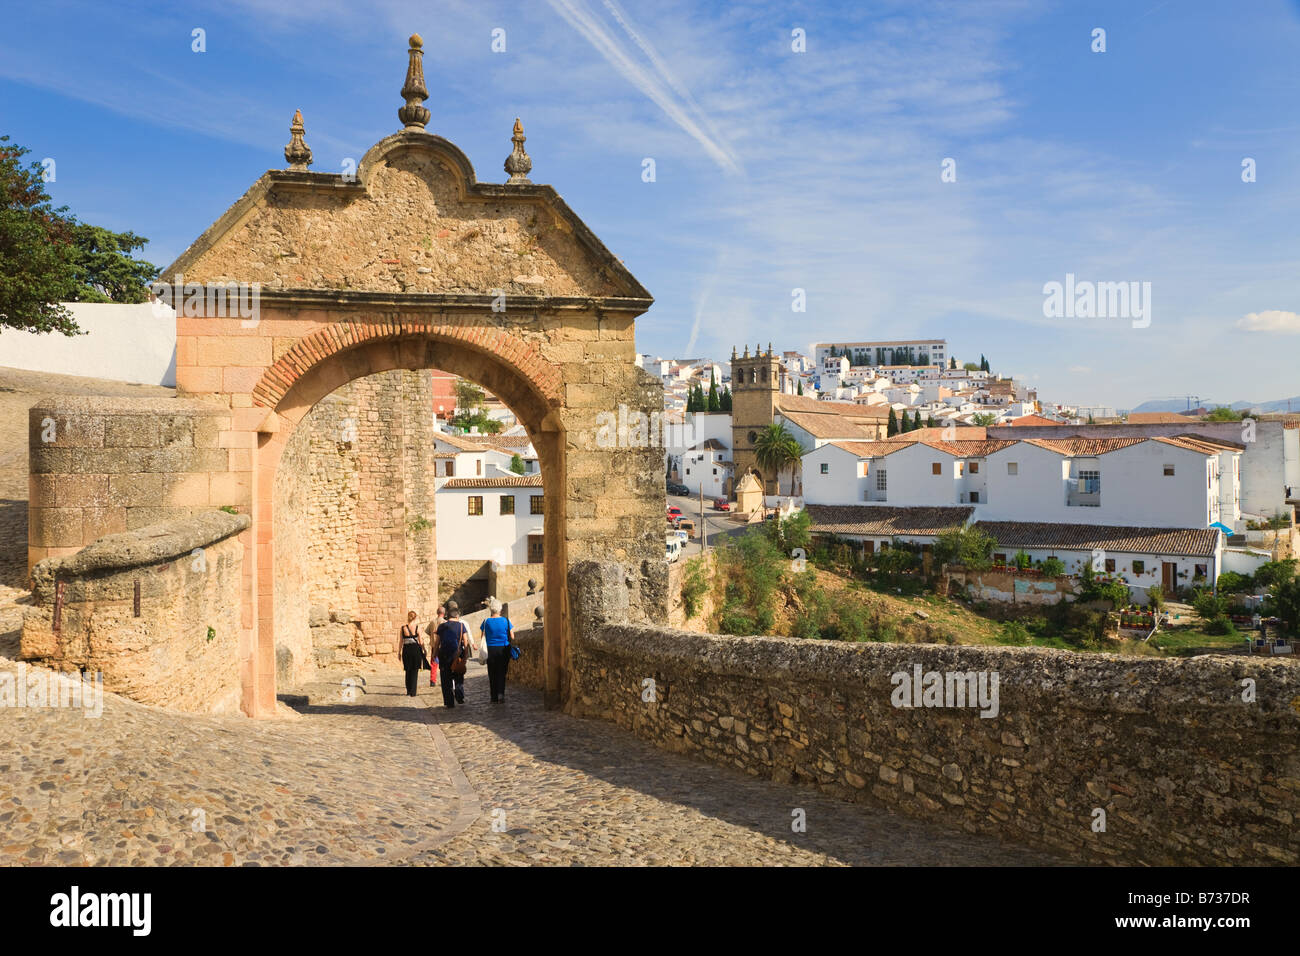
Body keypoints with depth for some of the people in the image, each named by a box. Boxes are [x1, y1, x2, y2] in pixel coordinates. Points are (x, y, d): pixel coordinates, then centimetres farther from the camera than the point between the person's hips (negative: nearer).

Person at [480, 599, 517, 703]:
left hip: (491, 650, 0)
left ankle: (494, 697, 10)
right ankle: (501, 693, -12)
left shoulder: (486, 621, -4)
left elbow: (482, 636, -2)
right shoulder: (506, 621, -3)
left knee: (492, 674, 8)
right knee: (502, 673, 7)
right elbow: (512, 638, 0)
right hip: (504, 650, 0)